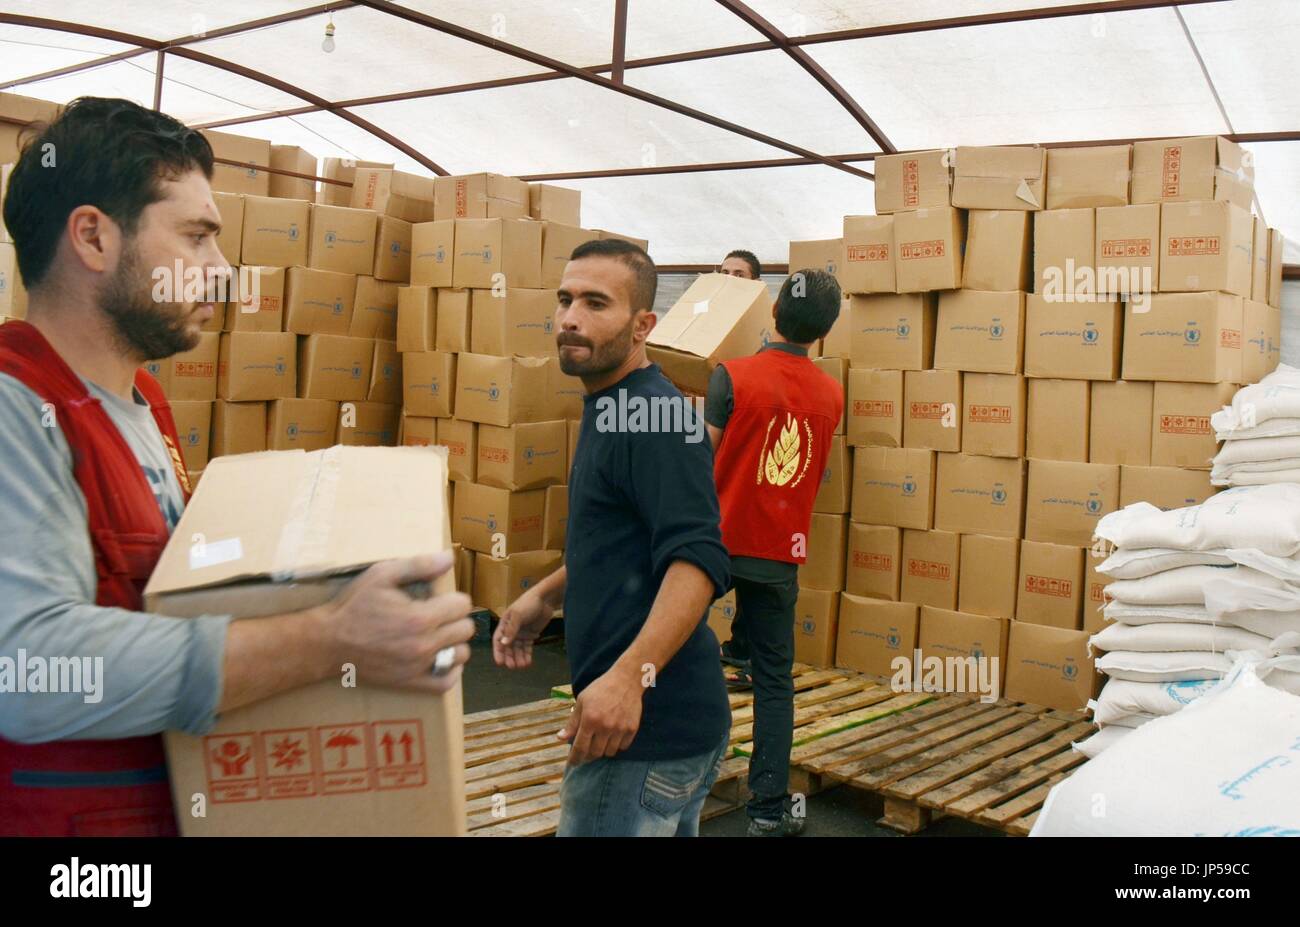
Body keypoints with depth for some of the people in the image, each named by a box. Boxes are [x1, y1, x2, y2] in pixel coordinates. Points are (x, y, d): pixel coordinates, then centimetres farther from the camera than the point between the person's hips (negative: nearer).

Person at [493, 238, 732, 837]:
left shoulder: (651, 415, -18)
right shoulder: (609, 410, 15)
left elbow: (697, 559, -28)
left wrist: (629, 676, -37)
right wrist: (546, 596, 18)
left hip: (648, 728, -10)